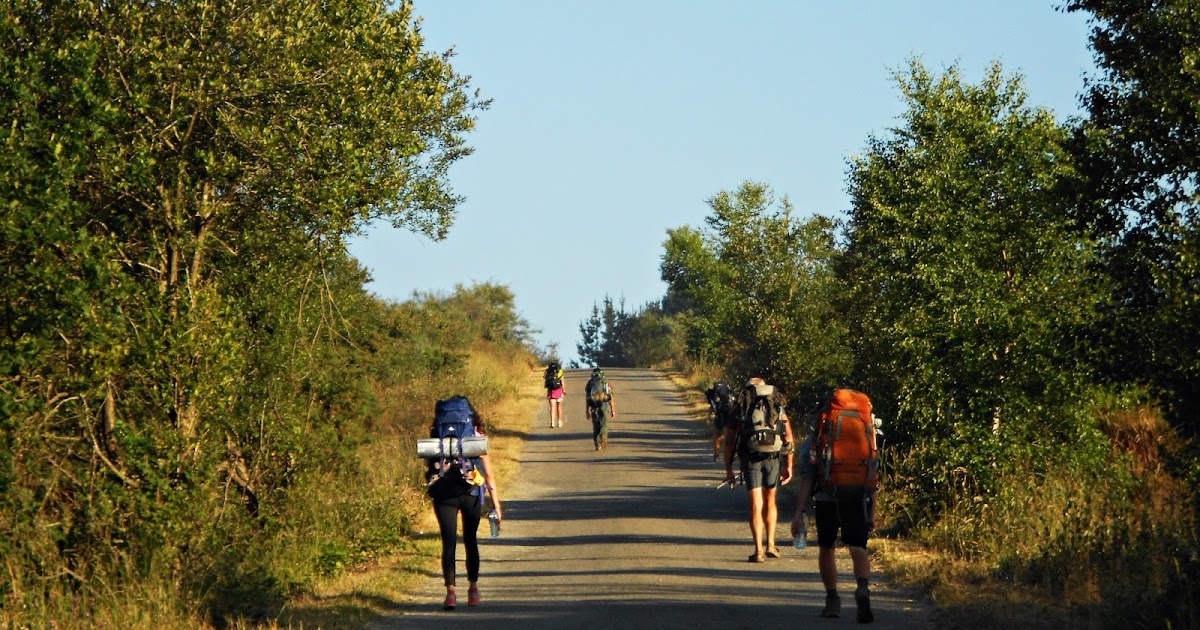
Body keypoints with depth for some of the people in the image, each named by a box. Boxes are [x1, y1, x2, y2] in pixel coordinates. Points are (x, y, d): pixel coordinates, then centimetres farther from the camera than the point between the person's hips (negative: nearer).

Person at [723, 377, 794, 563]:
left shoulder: (739, 409, 12)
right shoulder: (777, 407, 15)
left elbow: (729, 441, 7)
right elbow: (788, 437, 9)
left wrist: (728, 469, 11)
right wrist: (789, 466, 11)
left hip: (749, 458, -1)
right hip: (773, 457, 1)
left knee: (756, 505, 0)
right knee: (770, 501, 19)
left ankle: (759, 550, -5)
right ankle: (770, 544, 15)